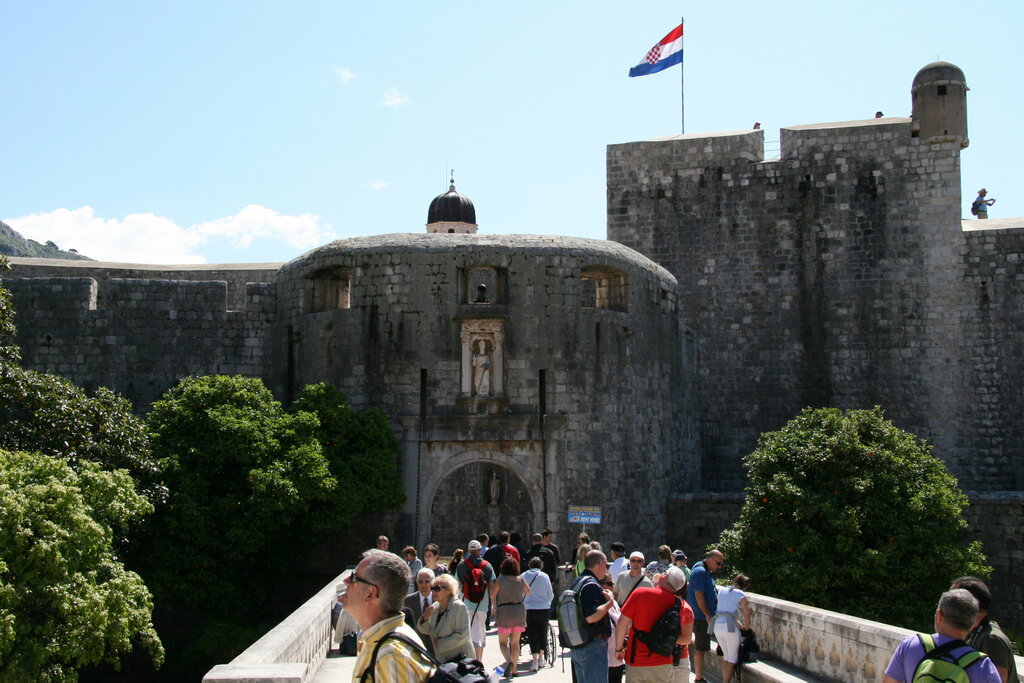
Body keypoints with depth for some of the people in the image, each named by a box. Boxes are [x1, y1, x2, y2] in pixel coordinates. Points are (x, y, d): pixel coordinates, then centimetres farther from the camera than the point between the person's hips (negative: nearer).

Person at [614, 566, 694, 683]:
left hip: (636, 661, -2)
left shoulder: (640, 593, -11)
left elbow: (622, 623, -8)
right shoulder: (680, 605, -5)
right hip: (663, 664, 2)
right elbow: (686, 639, -2)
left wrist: (619, 649, 3)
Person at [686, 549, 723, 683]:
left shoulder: (705, 572, 16)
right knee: (700, 649, -4)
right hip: (701, 617, -10)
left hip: (704, 617, 10)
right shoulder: (700, 572, -17)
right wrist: (707, 615, -19)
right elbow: (698, 595, -21)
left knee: (700, 648, 14)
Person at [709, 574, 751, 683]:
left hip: (717, 626, 6)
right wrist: (746, 628, 16)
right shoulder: (741, 594, -1)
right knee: (733, 659, 6)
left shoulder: (722, 591, 17)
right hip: (730, 626, -6)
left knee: (726, 656, 20)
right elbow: (747, 614, 1)